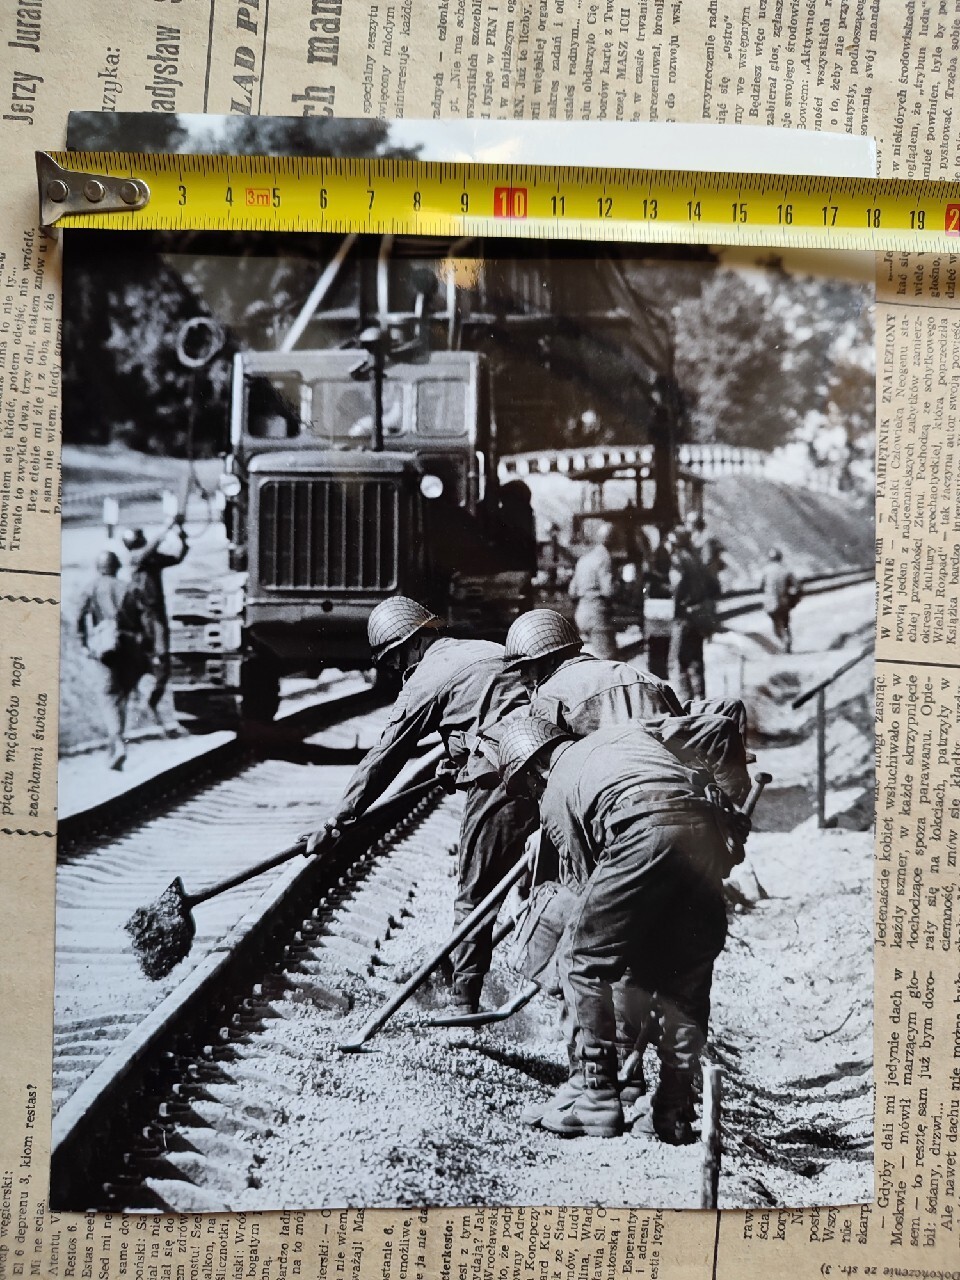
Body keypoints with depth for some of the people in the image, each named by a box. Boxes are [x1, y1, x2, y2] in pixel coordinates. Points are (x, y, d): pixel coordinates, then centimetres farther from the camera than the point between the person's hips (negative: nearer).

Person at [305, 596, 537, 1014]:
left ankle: (465, 1000, 19)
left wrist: (337, 822, 13)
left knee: (475, 893, 9)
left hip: (500, 778, -7)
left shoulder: (424, 681, 1)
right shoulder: (487, 649, 19)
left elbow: (381, 760, 4)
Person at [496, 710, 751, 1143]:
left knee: (589, 964, 11)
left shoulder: (554, 798, 23)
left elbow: (587, 880, 19)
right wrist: (732, 803, 32)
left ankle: (596, 1098, 13)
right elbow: (720, 730, 29)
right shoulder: (631, 731, 36)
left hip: (645, 832, -5)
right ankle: (675, 1111, 19)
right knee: (687, 979, 17)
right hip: (709, 834, 5)